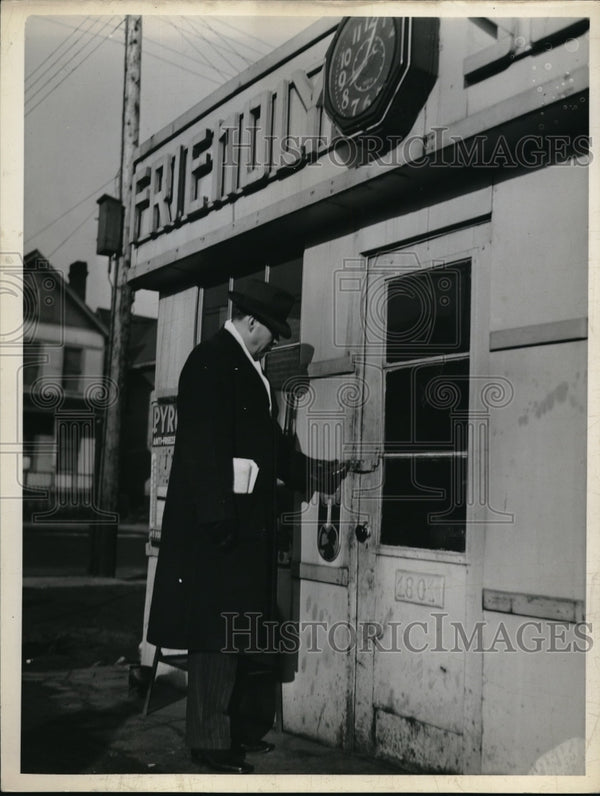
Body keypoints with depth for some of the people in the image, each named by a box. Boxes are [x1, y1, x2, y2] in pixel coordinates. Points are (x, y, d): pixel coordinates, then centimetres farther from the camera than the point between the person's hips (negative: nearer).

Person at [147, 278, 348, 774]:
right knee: (217, 627, -2)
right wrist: (218, 516, -23)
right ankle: (209, 740, 10)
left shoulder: (249, 368, 17)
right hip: (218, 523, -10)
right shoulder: (211, 361, -11)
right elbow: (204, 444, -19)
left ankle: (233, 725, 27)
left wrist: (315, 472, 21)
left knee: (242, 627, 15)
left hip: (249, 523, 10)